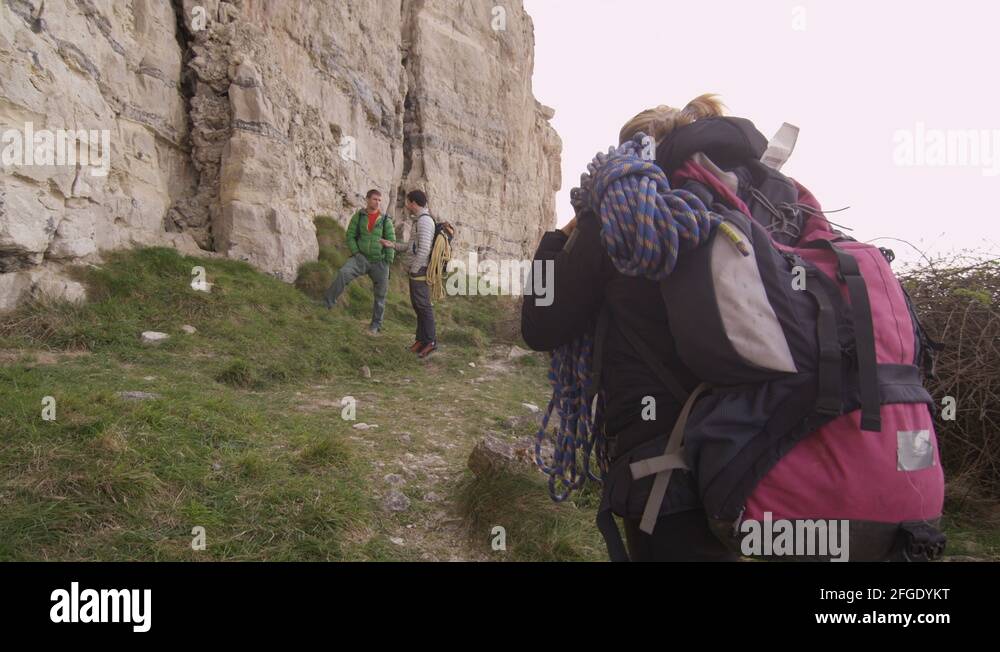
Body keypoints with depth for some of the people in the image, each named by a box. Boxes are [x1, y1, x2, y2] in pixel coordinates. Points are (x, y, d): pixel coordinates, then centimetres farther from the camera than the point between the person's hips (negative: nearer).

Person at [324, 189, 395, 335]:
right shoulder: (358, 216, 3)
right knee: (343, 273, -28)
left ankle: (376, 325, 17)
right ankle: (327, 303, -24)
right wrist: (356, 253, -11)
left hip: (379, 262, 1)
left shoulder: (385, 220, 2)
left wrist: (388, 263, -6)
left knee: (380, 295, 4)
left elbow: (391, 241, 0)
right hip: (361, 258, -1)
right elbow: (350, 236, 1)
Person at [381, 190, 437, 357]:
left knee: (423, 305, -6)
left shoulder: (424, 220, -17)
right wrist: (392, 245, 19)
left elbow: (424, 249, -25)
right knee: (417, 304, 13)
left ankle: (430, 341, -1)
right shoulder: (422, 221, 17)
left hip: (419, 271, -10)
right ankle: (422, 338, 19)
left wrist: (413, 270, -18)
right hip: (417, 270, 10)